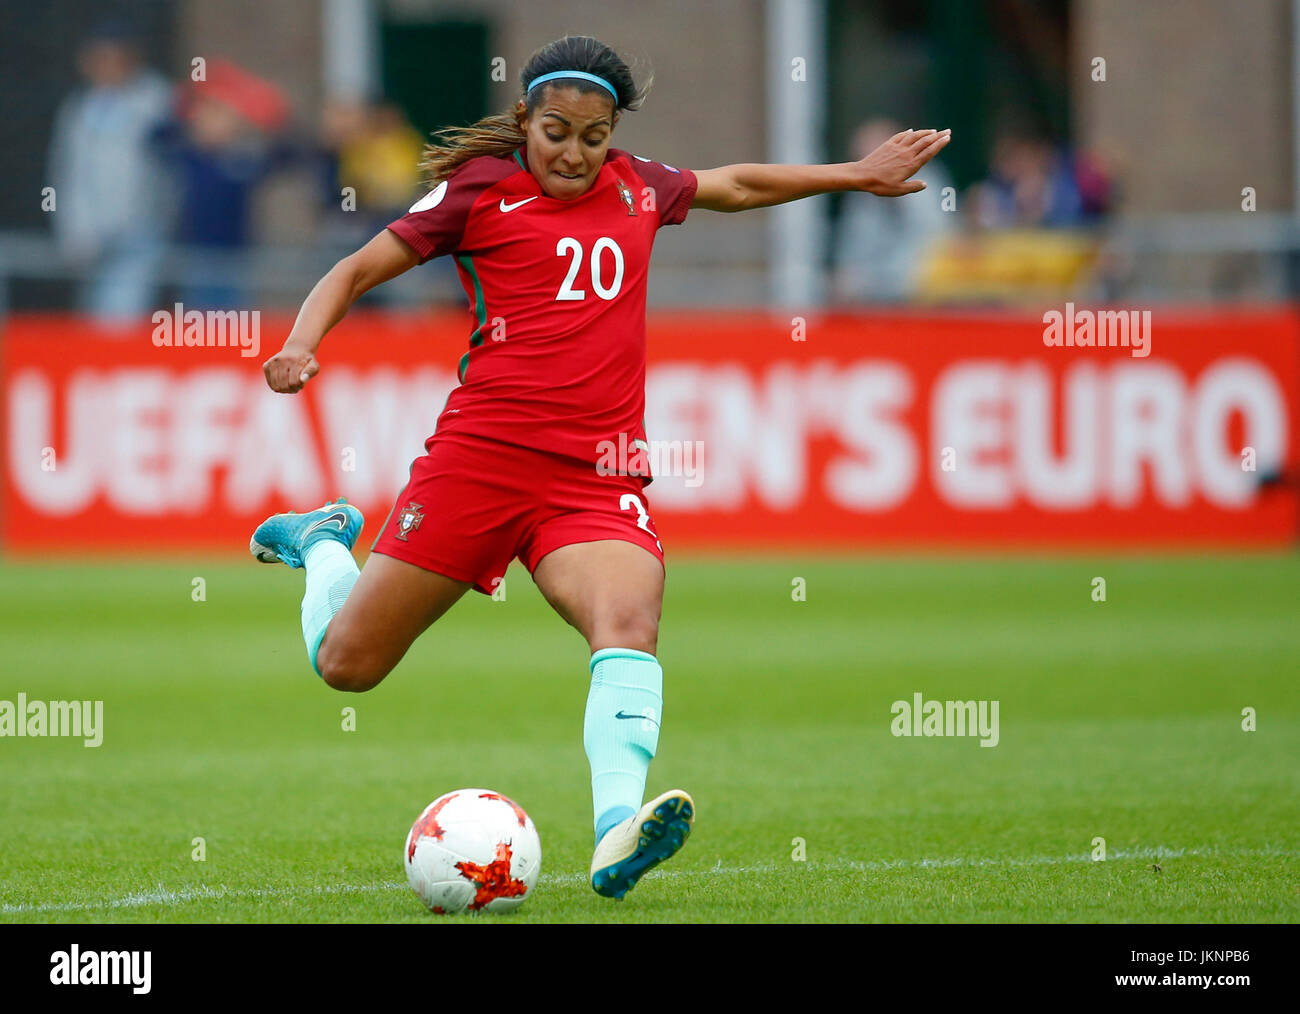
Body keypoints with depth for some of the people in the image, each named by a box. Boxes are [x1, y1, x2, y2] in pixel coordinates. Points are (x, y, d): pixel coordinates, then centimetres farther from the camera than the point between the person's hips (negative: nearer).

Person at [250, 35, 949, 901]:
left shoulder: (636, 188, 15)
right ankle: (326, 543, 37)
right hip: (481, 455, -2)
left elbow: (737, 186, 35)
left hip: (597, 477, 2)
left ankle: (618, 833, -45)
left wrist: (855, 175, 36)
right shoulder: (481, 191, 2)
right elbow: (357, 271, 5)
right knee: (347, 664, 2)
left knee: (629, 617, -29)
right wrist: (301, 347, -13)